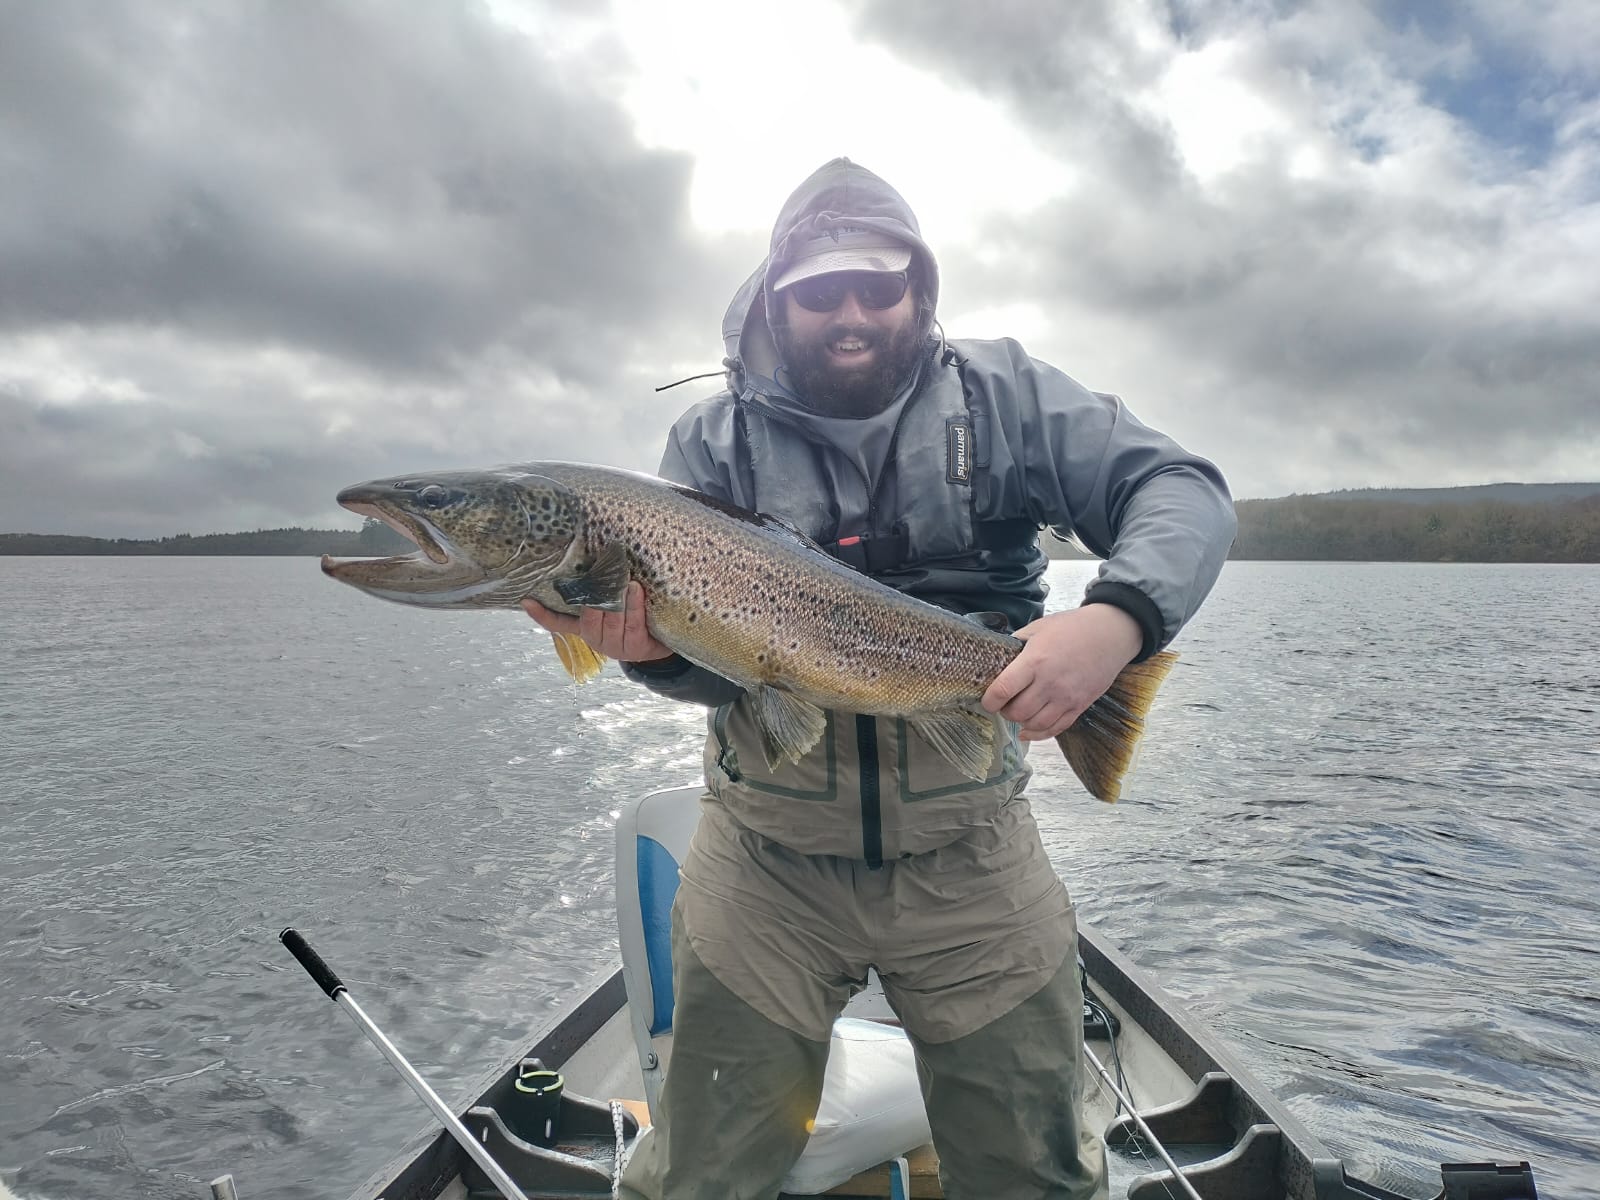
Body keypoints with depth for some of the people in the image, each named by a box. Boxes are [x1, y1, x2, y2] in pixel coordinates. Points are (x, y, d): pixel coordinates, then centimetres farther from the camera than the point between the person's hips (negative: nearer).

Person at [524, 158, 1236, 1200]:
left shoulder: (1004, 395, 0)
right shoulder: (715, 440, 1)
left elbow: (1183, 491, -6)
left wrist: (1118, 618, -26)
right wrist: (649, 642, -28)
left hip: (972, 851, 1)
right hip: (766, 856, 1)